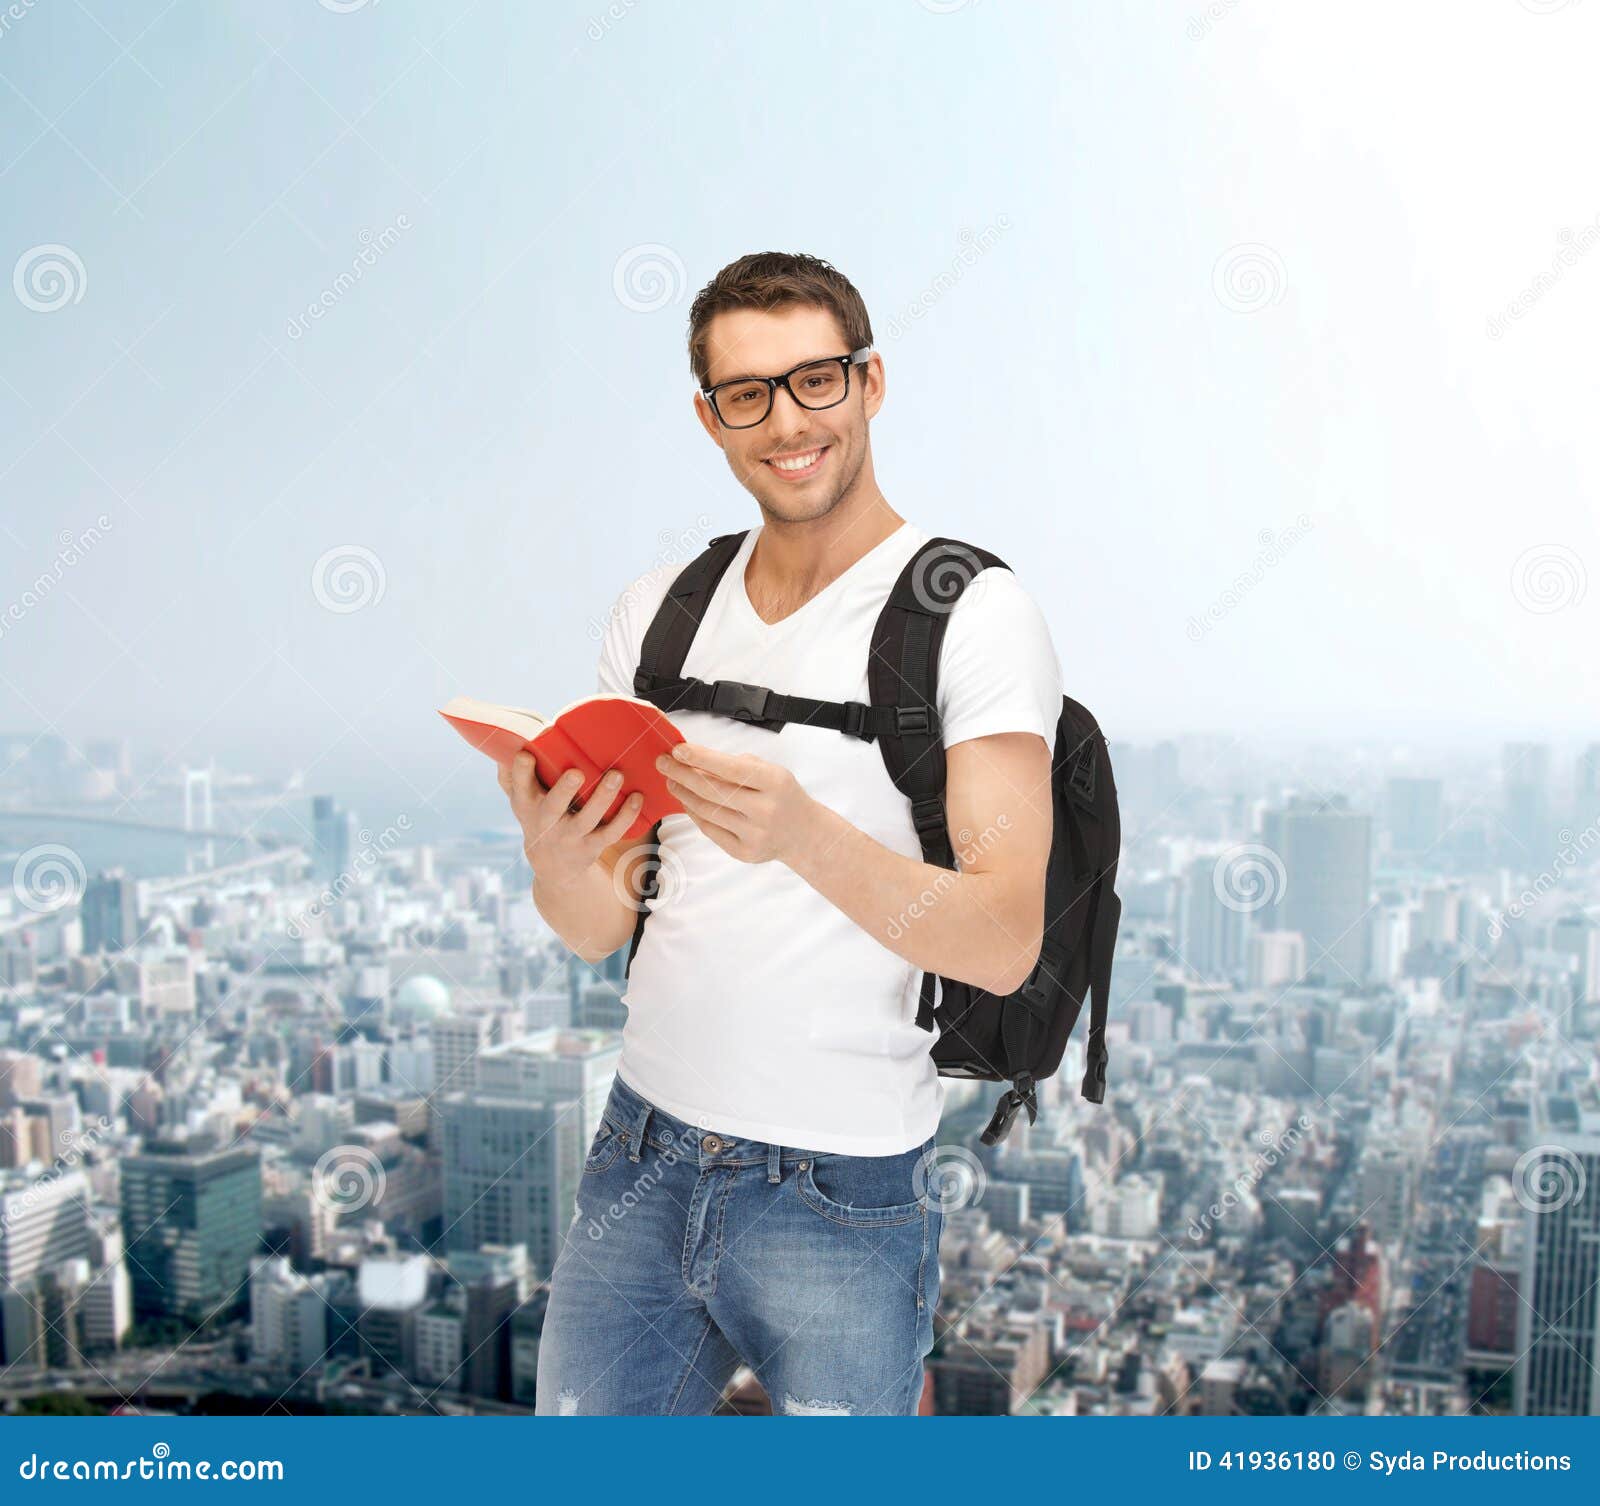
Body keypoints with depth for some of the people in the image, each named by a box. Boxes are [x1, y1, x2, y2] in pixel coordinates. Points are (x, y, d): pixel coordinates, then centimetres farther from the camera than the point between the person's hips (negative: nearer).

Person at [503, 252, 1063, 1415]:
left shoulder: (973, 612, -9)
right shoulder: (660, 609, 6)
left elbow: (1005, 945, -16)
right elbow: (601, 929, 5)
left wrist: (803, 834, -31)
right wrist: (556, 856, -17)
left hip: (840, 1193, -4)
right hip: (642, 1151, 5)